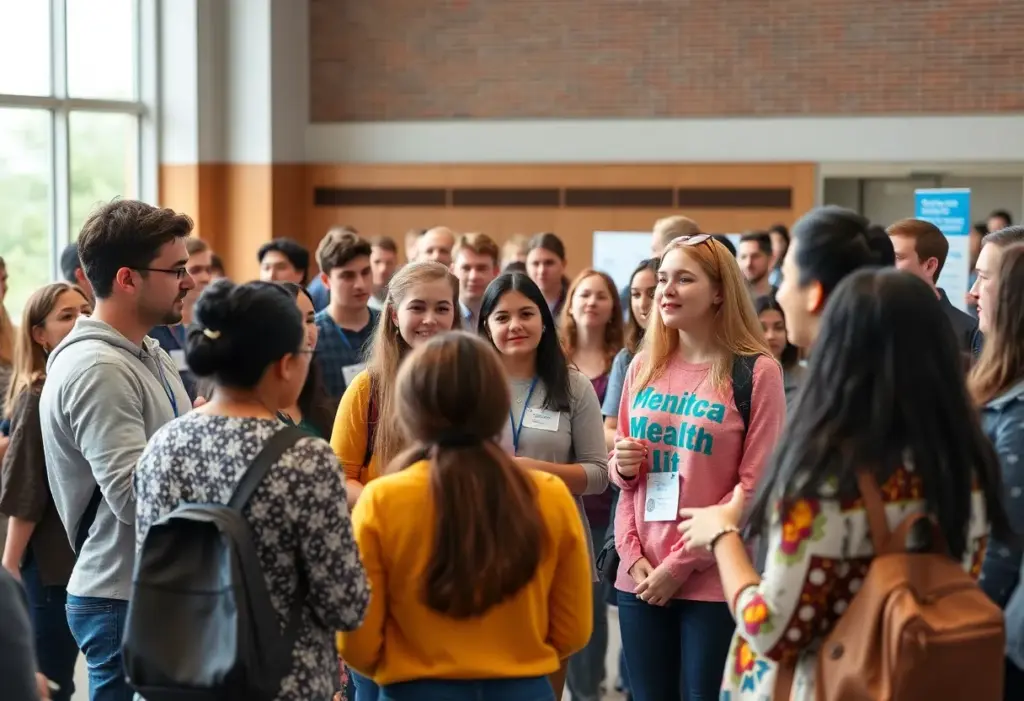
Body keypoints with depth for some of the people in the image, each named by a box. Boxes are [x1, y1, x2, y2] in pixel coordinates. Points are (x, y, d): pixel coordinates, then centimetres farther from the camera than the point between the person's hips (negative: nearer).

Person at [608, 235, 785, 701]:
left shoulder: (756, 371, -6)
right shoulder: (643, 367, 9)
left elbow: (755, 486, -9)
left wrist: (681, 564, -13)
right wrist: (633, 554, -1)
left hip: (714, 581, -5)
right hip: (640, 578, 5)